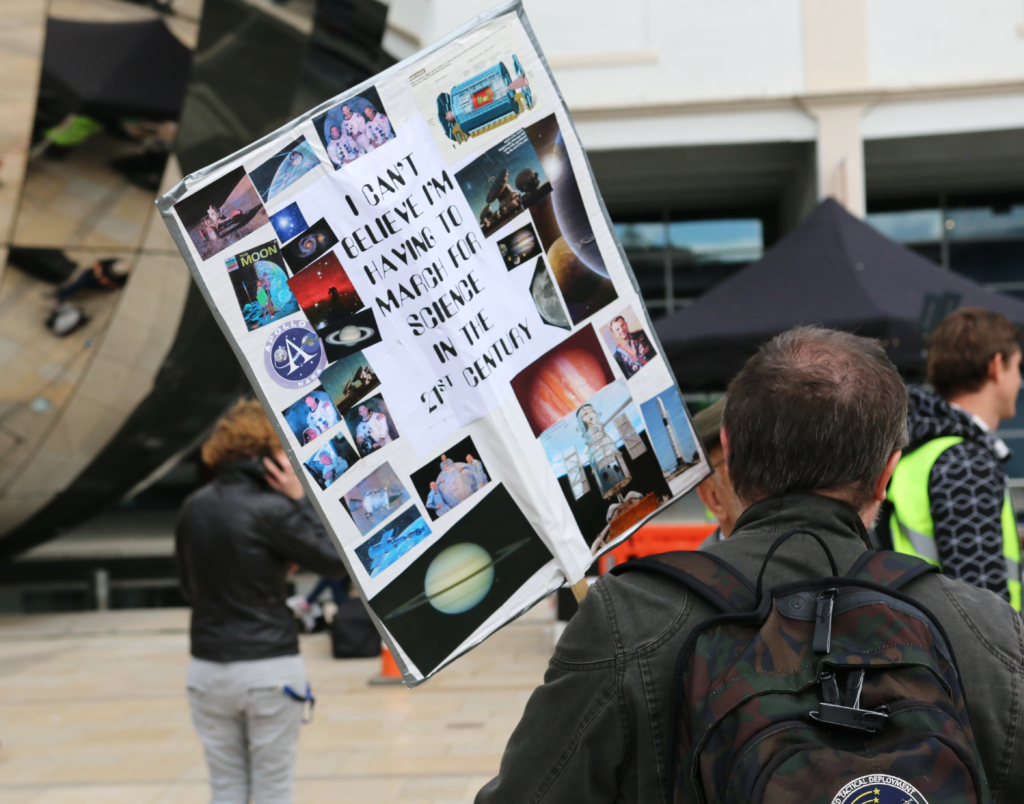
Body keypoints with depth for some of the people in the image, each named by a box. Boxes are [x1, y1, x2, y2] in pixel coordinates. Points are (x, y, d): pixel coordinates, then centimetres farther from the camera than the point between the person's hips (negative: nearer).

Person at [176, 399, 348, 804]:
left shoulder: (192, 509, 3)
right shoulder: (272, 509, -15)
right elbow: (336, 562, -7)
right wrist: (300, 499, -6)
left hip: (208, 667, 5)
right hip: (269, 669, -5)